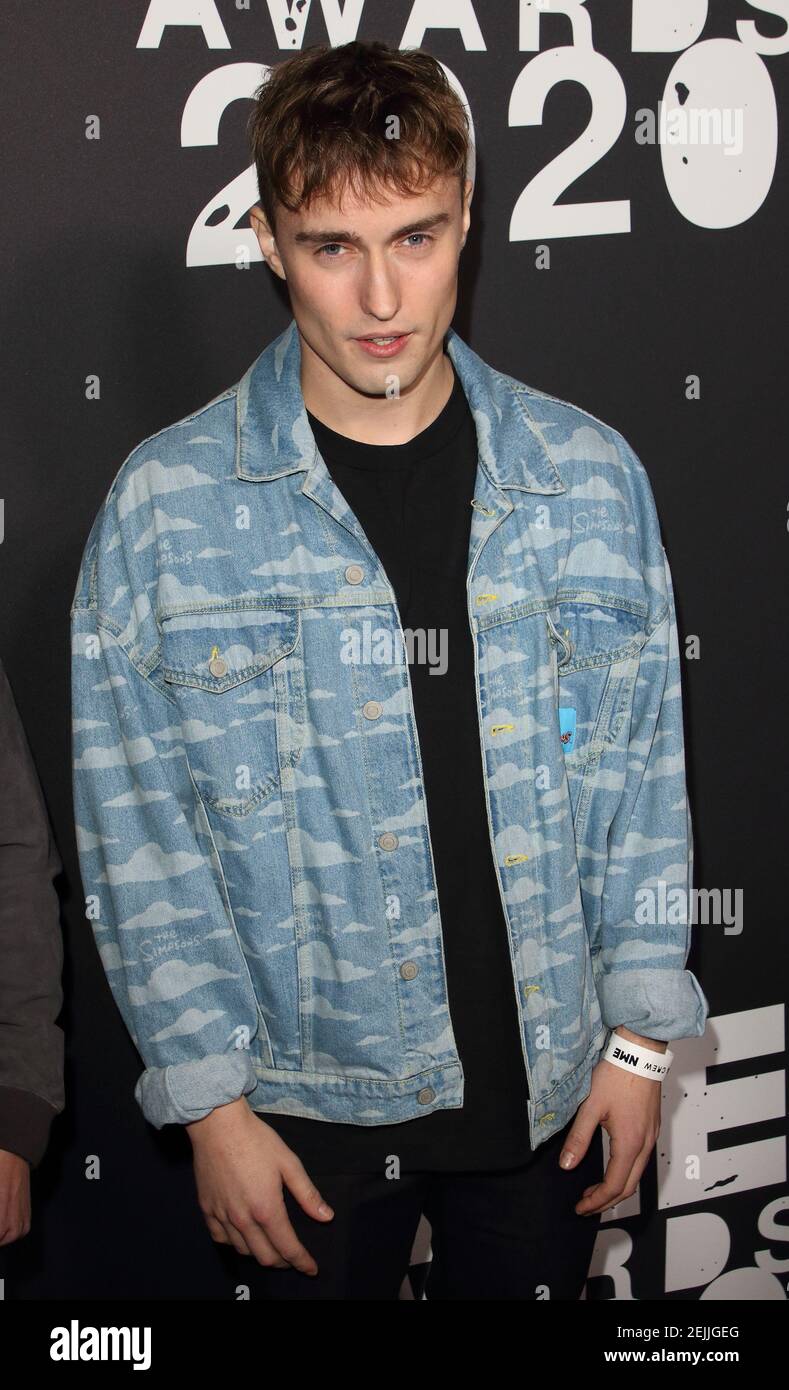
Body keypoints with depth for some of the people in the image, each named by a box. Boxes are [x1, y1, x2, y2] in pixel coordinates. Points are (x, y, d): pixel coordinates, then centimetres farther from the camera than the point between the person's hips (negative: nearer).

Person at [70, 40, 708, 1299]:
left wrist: (643, 1032, 2)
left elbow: (642, 772, 2)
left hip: (545, 1076, 2)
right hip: (306, 1094, -1)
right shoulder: (166, 502, -11)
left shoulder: (589, 477, -5)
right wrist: (209, 1098, -8)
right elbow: (137, 829, -7)